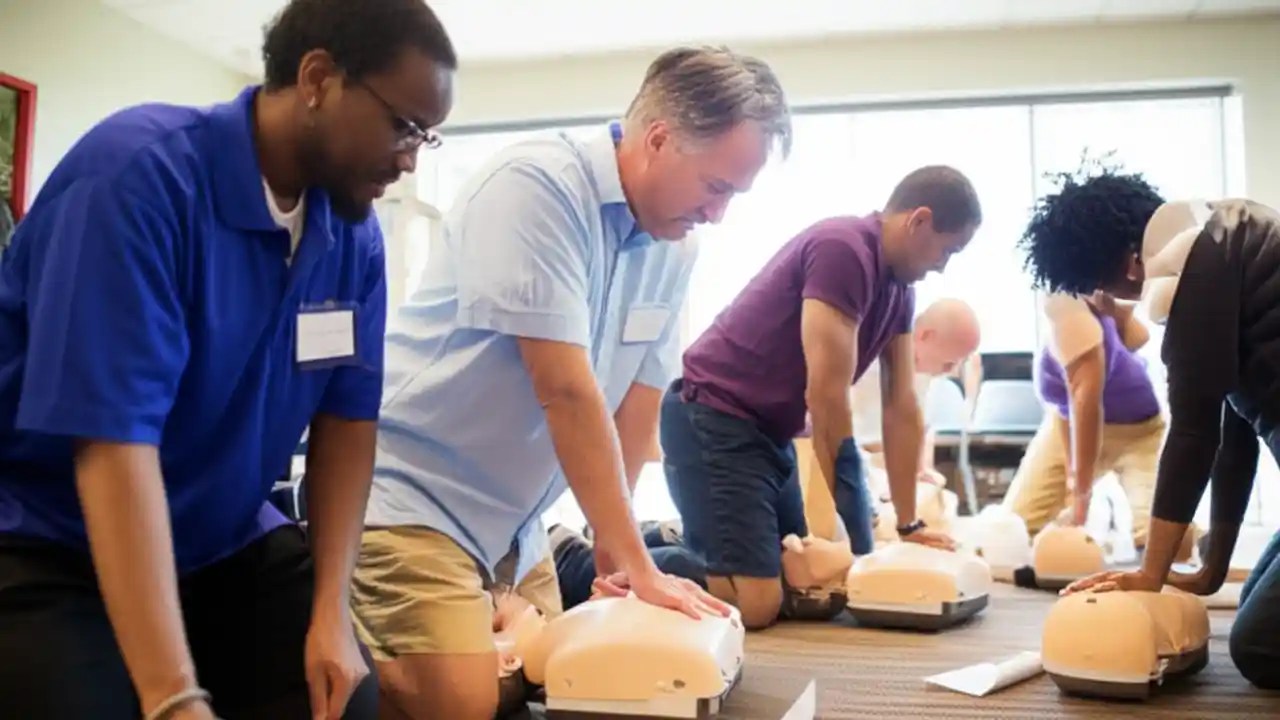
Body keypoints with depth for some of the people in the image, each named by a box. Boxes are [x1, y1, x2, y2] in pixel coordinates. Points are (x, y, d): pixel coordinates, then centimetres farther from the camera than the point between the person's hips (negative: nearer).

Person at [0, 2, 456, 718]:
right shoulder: (140, 172, -24)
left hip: (228, 542, 5)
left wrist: (331, 613, -12)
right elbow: (114, 442, -30)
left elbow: (347, 419, -2)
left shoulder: (354, 234, -5)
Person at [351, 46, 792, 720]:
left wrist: (611, 547, 4)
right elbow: (566, 391, -24)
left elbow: (637, 403, 6)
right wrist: (638, 563, -20)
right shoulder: (536, 184, -21)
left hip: (513, 520, 8)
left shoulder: (674, 248, 3)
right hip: (406, 490, -8)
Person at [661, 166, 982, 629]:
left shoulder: (900, 288, 9)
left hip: (770, 431, 10)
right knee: (753, 604, -17)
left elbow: (902, 408, 9)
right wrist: (838, 516, -11)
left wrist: (908, 525, 9)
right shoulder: (843, 249, -20)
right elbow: (827, 394, -21)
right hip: (712, 420, -10)